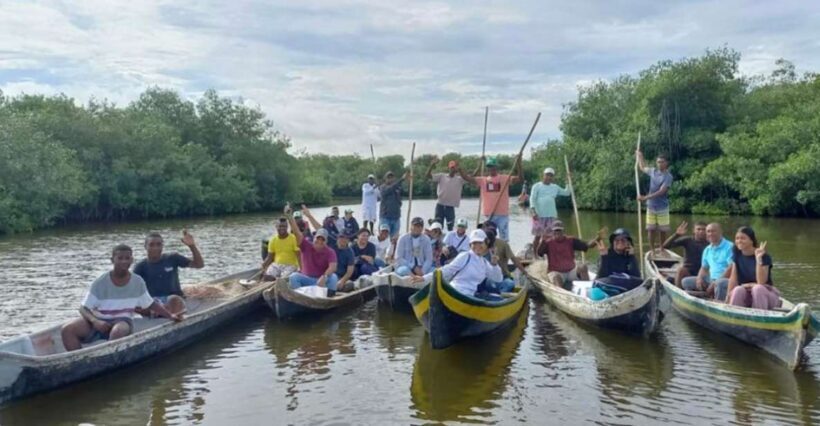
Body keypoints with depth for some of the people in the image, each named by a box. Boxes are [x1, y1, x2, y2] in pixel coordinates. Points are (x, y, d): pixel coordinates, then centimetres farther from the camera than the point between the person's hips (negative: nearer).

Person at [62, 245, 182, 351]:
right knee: (67, 330, -23)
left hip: (123, 321, -1)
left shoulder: (138, 282, 0)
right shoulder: (100, 283, -7)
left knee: (119, 330, -38)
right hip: (99, 320, 1)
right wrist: (95, 321, -25)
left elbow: (151, 304, 12)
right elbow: (84, 308, -5)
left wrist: (170, 315, 2)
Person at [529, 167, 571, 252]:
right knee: (537, 235, -2)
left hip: (551, 215, 4)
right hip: (539, 215, -4)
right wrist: (534, 211, -18)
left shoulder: (555, 187, 15)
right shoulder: (537, 186, 2)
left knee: (548, 236, 3)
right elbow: (532, 199, -6)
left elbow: (566, 193, 16)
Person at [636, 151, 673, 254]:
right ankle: (651, 249, 9)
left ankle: (662, 249, 20)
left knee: (663, 230, 4)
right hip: (650, 206, 4)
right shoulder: (653, 171, 3)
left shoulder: (668, 176, -13)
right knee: (651, 229, 2)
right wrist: (640, 156, 24)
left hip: (662, 207, -4)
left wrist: (646, 197, -28)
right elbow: (643, 168, 27)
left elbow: (661, 191, -22)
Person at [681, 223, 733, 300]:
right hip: (711, 280, 8)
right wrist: (699, 278, -2)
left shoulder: (729, 247, -7)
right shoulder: (707, 250, 16)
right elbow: (704, 268, 22)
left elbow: (731, 268, -16)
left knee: (720, 283, -41)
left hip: (726, 280, -8)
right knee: (686, 281, -1)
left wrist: (715, 284, -20)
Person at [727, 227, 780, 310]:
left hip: (764, 294, -3)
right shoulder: (737, 254, 2)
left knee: (758, 288, -35)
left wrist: (758, 259, -27)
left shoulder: (764, 257, -11)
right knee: (738, 290, -30)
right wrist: (729, 297, -7)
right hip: (746, 297, 3)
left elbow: (761, 282, -21)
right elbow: (733, 278, 0)